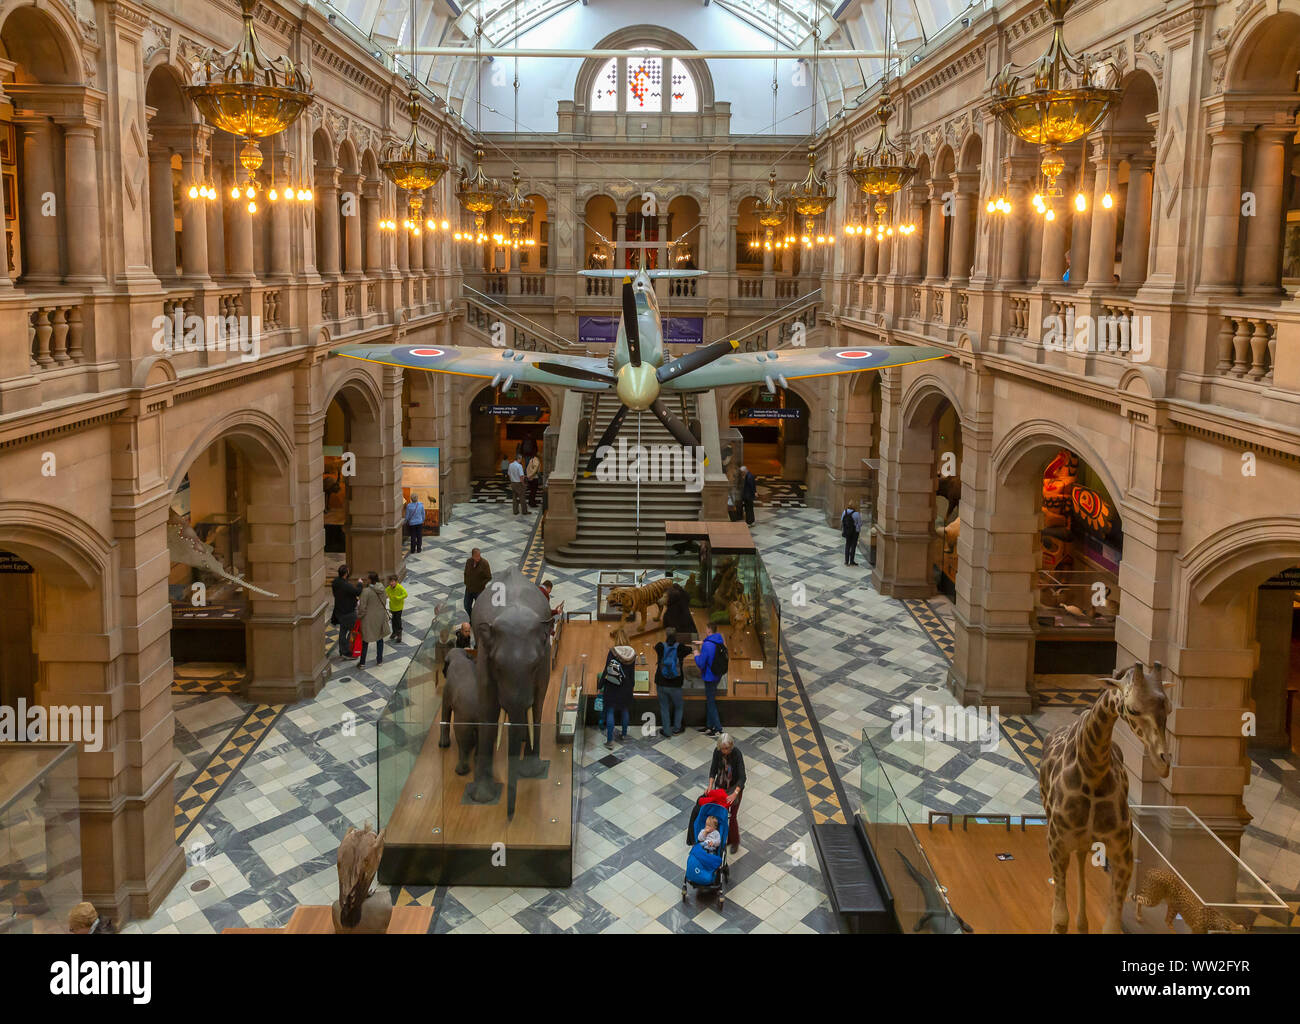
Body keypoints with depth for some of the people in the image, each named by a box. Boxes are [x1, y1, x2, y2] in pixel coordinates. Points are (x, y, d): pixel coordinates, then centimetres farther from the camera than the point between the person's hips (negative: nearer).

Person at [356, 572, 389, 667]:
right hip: (380, 618, 4)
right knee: (380, 639, 20)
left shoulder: (366, 591, -22)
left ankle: (362, 663, 16)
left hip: (369, 619, -4)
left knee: (365, 641, 9)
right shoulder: (382, 590, -6)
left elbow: (362, 607, -18)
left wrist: (359, 616, -1)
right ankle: (379, 660, 28)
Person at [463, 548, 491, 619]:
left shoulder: (484, 563, -18)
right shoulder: (468, 561, -5)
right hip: (469, 589, 5)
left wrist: (480, 585, -13)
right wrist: (466, 583, 4)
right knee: (467, 606, 16)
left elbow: (489, 577, -13)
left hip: (479, 590, -5)